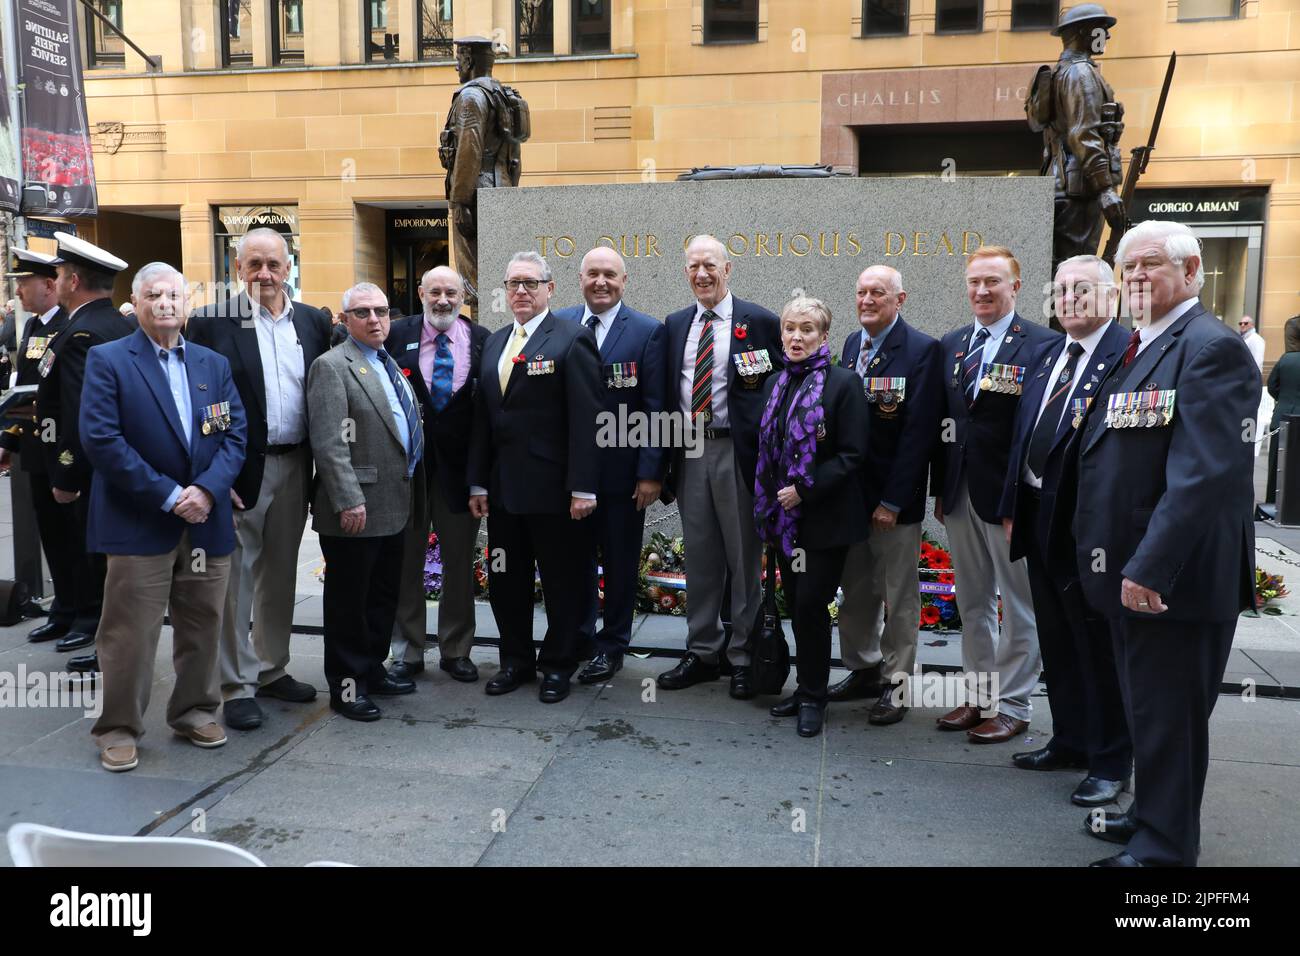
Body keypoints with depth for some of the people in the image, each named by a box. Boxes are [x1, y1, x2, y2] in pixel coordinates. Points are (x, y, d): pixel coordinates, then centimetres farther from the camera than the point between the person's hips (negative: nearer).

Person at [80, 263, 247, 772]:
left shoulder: (214, 364, 10)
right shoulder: (107, 360, -3)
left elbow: (235, 433, 4)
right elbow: (100, 439, -12)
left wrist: (207, 489, -13)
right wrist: (169, 495, -16)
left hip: (206, 520, 4)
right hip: (139, 524, -4)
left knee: (202, 626, 12)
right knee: (130, 632, 2)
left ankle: (195, 711, 29)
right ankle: (119, 728, 17)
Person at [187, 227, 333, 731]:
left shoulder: (313, 322, 7)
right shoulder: (210, 322, -5)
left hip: (295, 466, 5)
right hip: (239, 469, -4)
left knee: (281, 573, 15)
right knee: (236, 577, 4)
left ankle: (272, 669, 29)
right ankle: (237, 685, 15)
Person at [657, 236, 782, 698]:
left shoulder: (759, 321, -2)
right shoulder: (675, 325, 11)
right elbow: (669, 389, 13)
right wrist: (666, 455, 7)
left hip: (738, 452, -4)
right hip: (690, 452, 4)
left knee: (745, 560, 4)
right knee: (699, 559, 12)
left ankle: (744, 658, 16)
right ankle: (701, 652, 25)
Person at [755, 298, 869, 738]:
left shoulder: (843, 383, -9)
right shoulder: (775, 384, 10)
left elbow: (852, 454, -13)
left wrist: (805, 490, -18)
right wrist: (770, 500, 9)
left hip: (824, 516, -6)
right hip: (784, 515, 6)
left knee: (810, 604, -4)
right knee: (796, 604, 12)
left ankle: (813, 696, 13)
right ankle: (807, 688, 26)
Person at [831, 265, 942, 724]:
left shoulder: (922, 350, -12)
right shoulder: (852, 342, 8)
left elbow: (918, 432, -15)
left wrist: (892, 500, -17)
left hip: (894, 498, -6)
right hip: (850, 490, 6)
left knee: (899, 595, 7)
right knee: (856, 589, 15)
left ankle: (897, 683, 20)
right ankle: (864, 669, 31)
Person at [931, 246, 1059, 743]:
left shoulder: (1042, 344, -9)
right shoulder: (951, 344, 10)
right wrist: (940, 487, 10)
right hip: (960, 492, 6)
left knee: (1019, 604, 6)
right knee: (972, 603, 15)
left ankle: (1012, 706, 19)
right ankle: (979, 695, 28)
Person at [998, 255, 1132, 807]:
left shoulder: (1130, 354, -13)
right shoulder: (1044, 357, 13)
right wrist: (1012, 509, 12)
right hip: (1038, 515, 8)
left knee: (1098, 644, 5)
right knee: (1056, 640, 18)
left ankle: (1110, 762, 21)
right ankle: (1070, 741, 35)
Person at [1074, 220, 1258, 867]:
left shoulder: (1211, 348, -15)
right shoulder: (1137, 349, 15)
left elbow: (1205, 472, -25)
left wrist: (1151, 566, -27)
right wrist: (1107, 558, 16)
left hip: (1174, 580, -9)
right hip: (1130, 571, 9)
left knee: (1168, 717, 4)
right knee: (1145, 709, 21)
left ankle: (1162, 849, 19)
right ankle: (1154, 817, 38)